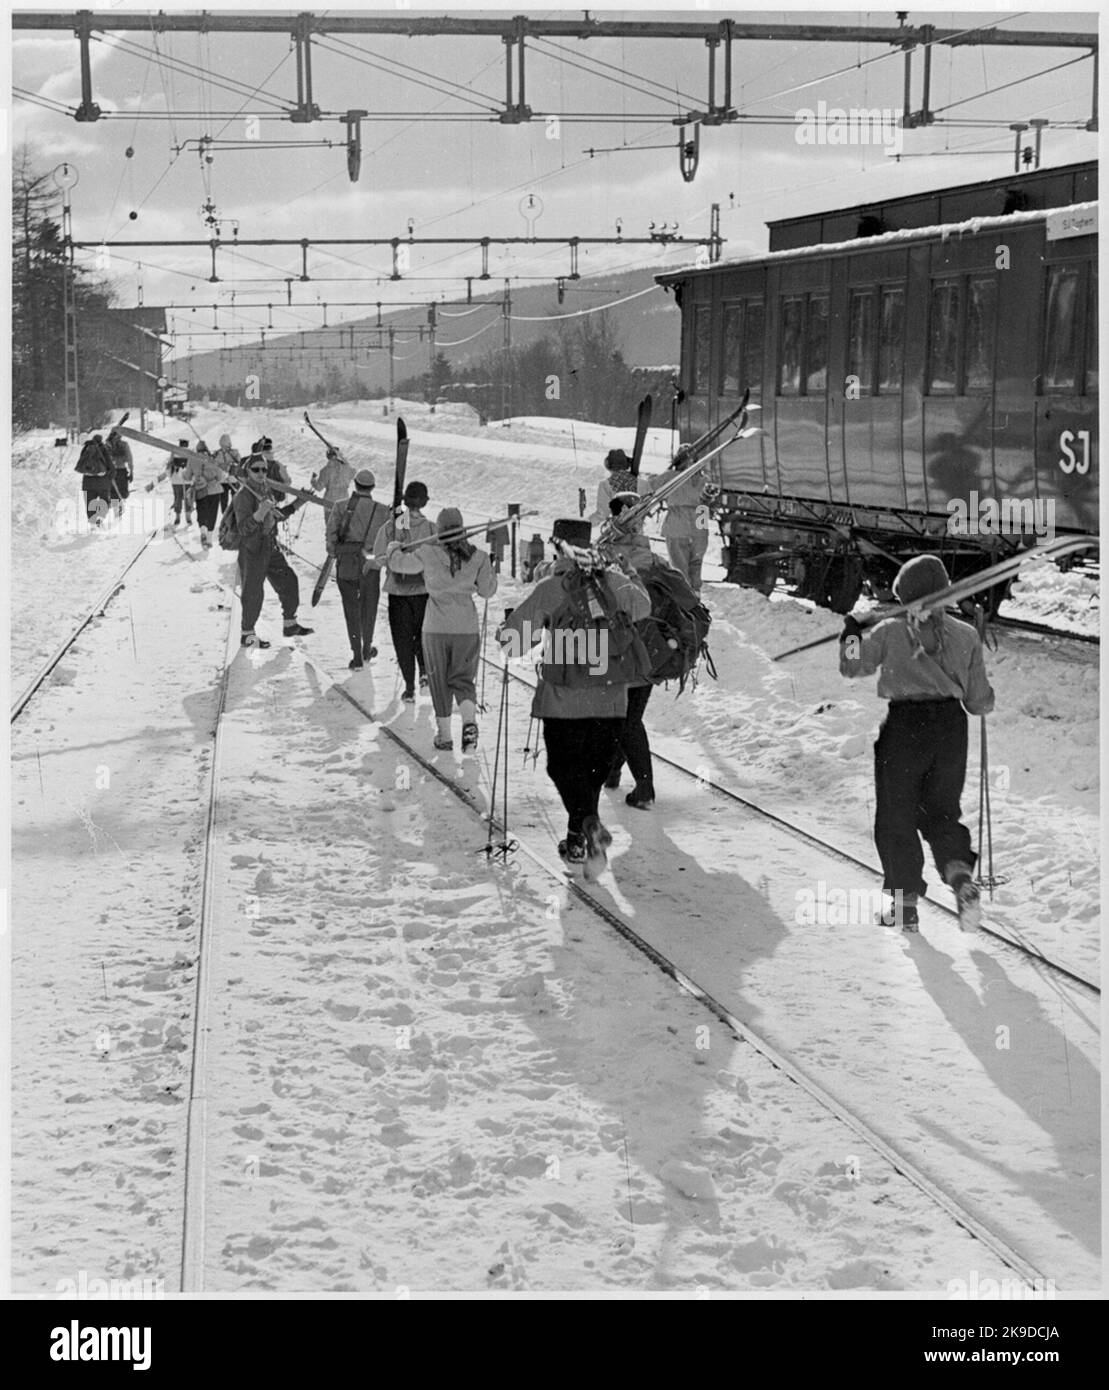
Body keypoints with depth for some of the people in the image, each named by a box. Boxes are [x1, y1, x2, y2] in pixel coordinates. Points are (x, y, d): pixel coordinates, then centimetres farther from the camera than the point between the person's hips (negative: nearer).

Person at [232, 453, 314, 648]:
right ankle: (247, 634, 9)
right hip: (252, 549, -9)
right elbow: (243, 528, -27)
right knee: (252, 592, -3)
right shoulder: (243, 496, -18)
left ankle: (290, 625, 30)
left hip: (270, 546, 9)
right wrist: (259, 513, -42)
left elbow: (278, 515, 22)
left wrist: (298, 503, 16)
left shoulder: (267, 491, 7)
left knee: (288, 581, 15)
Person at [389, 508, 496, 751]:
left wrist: (393, 548, 28)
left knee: (440, 683, 13)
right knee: (463, 679, 12)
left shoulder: (427, 554, -9)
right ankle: (469, 721, -14)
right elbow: (488, 591, 3)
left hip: (436, 629, -1)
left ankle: (444, 736, 19)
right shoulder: (477, 557, -6)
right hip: (467, 628, 1)